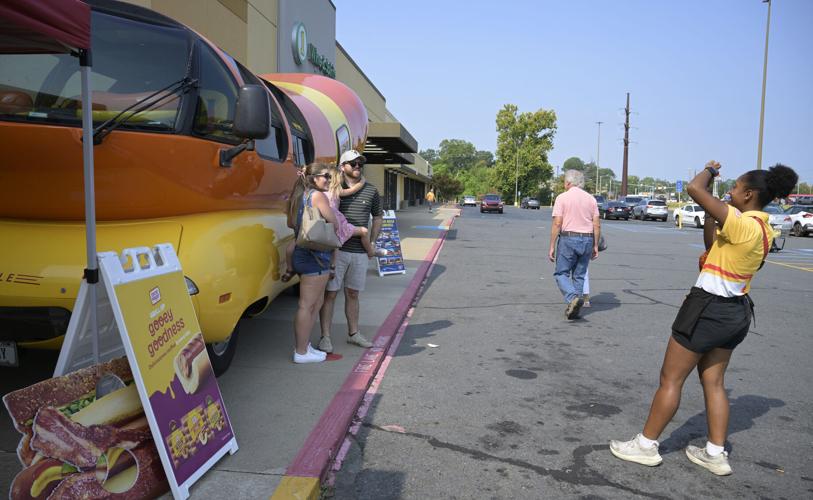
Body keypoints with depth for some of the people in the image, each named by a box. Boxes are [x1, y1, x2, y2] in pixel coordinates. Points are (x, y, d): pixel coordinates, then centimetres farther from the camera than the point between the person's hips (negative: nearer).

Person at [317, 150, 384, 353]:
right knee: (330, 293, 2)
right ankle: (325, 337, 11)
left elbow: (378, 218, 17)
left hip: (360, 253, 4)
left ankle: (353, 333, 28)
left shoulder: (371, 191, 7)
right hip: (336, 251, -3)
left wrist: (372, 244, 13)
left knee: (353, 294, 15)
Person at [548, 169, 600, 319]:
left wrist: (552, 246, -8)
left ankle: (573, 298, -19)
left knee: (561, 274, 5)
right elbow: (597, 225, 5)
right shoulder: (591, 198, 8)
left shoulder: (562, 197, -5)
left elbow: (557, 224, -11)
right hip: (587, 240, 5)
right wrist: (595, 245, 12)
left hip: (568, 239, -4)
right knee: (579, 276, 12)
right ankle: (573, 309, 13)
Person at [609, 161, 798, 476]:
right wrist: (710, 212, 9)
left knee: (670, 379, 3)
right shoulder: (762, 228, 7)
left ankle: (646, 445, 14)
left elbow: (694, 188, -26)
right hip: (737, 311, 9)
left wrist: (710, 170, -6)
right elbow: (712, 243, 17)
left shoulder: (743, 224, -21)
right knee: (713, 381, 17)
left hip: (709, 307, -9)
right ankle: (716, 454, 24)